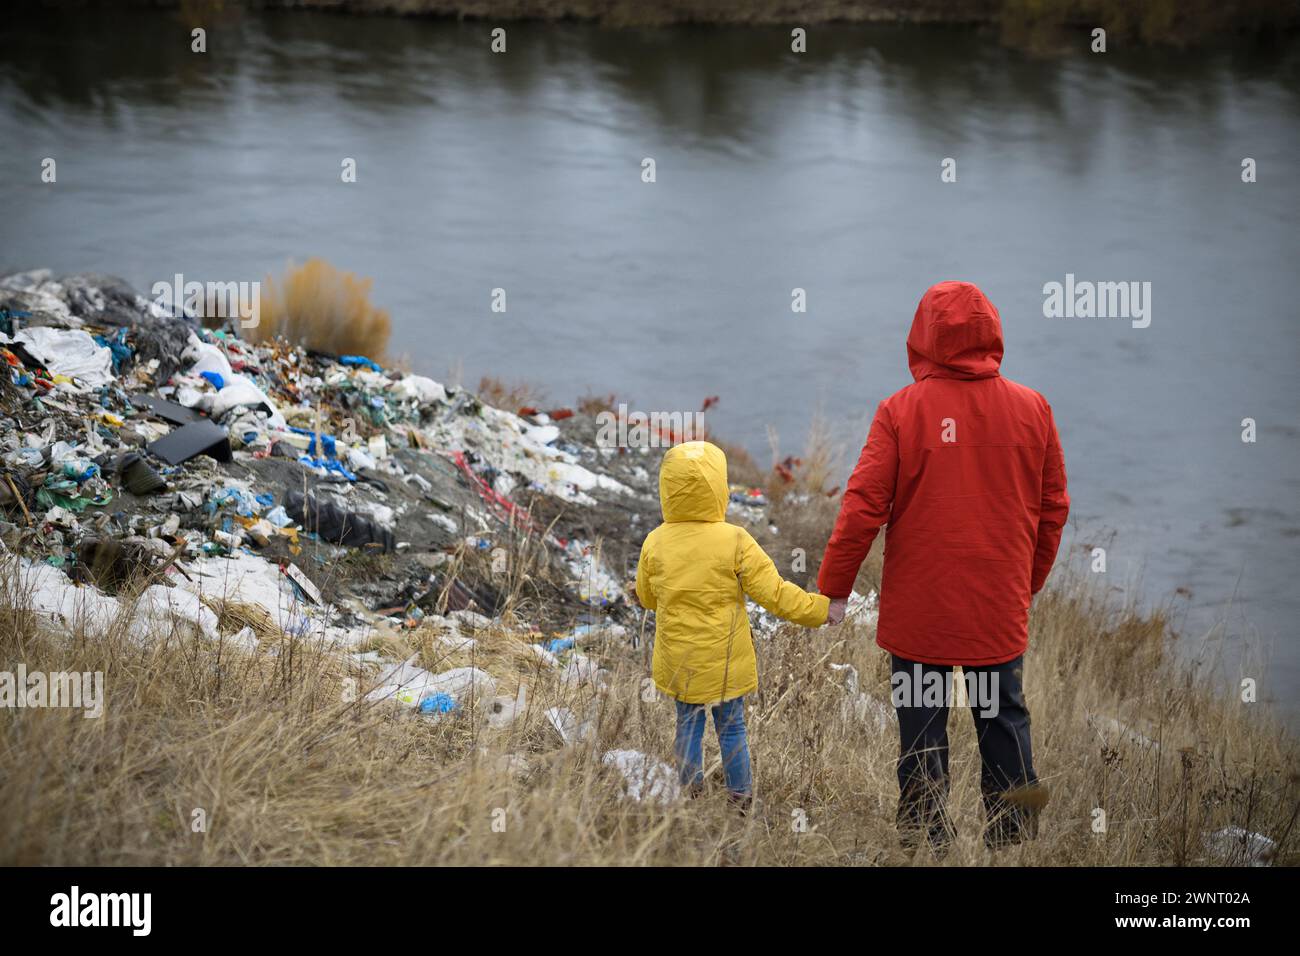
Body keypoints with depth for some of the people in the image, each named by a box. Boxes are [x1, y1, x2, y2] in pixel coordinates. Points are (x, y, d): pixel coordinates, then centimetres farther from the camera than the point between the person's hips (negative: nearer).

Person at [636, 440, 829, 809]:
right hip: (727, 664, -2)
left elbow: (646, 597, 6)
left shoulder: (655, 543, -10)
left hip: (680, 664, 2)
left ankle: (691, 790, 23)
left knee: (688, 724, 17)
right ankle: (740, 797, 20)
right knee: (731, 726, 12)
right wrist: (820, 609, -4)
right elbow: (775, 594, -15)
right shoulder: (735, 542, -19)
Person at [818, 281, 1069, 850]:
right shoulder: (1031, 408, -2)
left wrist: (834, 587, 0)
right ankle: (1013, 832, 15)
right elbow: (1053, 508, 6)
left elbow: (863, 505, -10)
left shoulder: (901, 410, -10)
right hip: (1001, 606, 2)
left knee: (921, 723, 8)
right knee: (1003, 719, 13)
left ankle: (925, 834, 11)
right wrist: (1032, 580, 20)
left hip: (919, 606, -2)